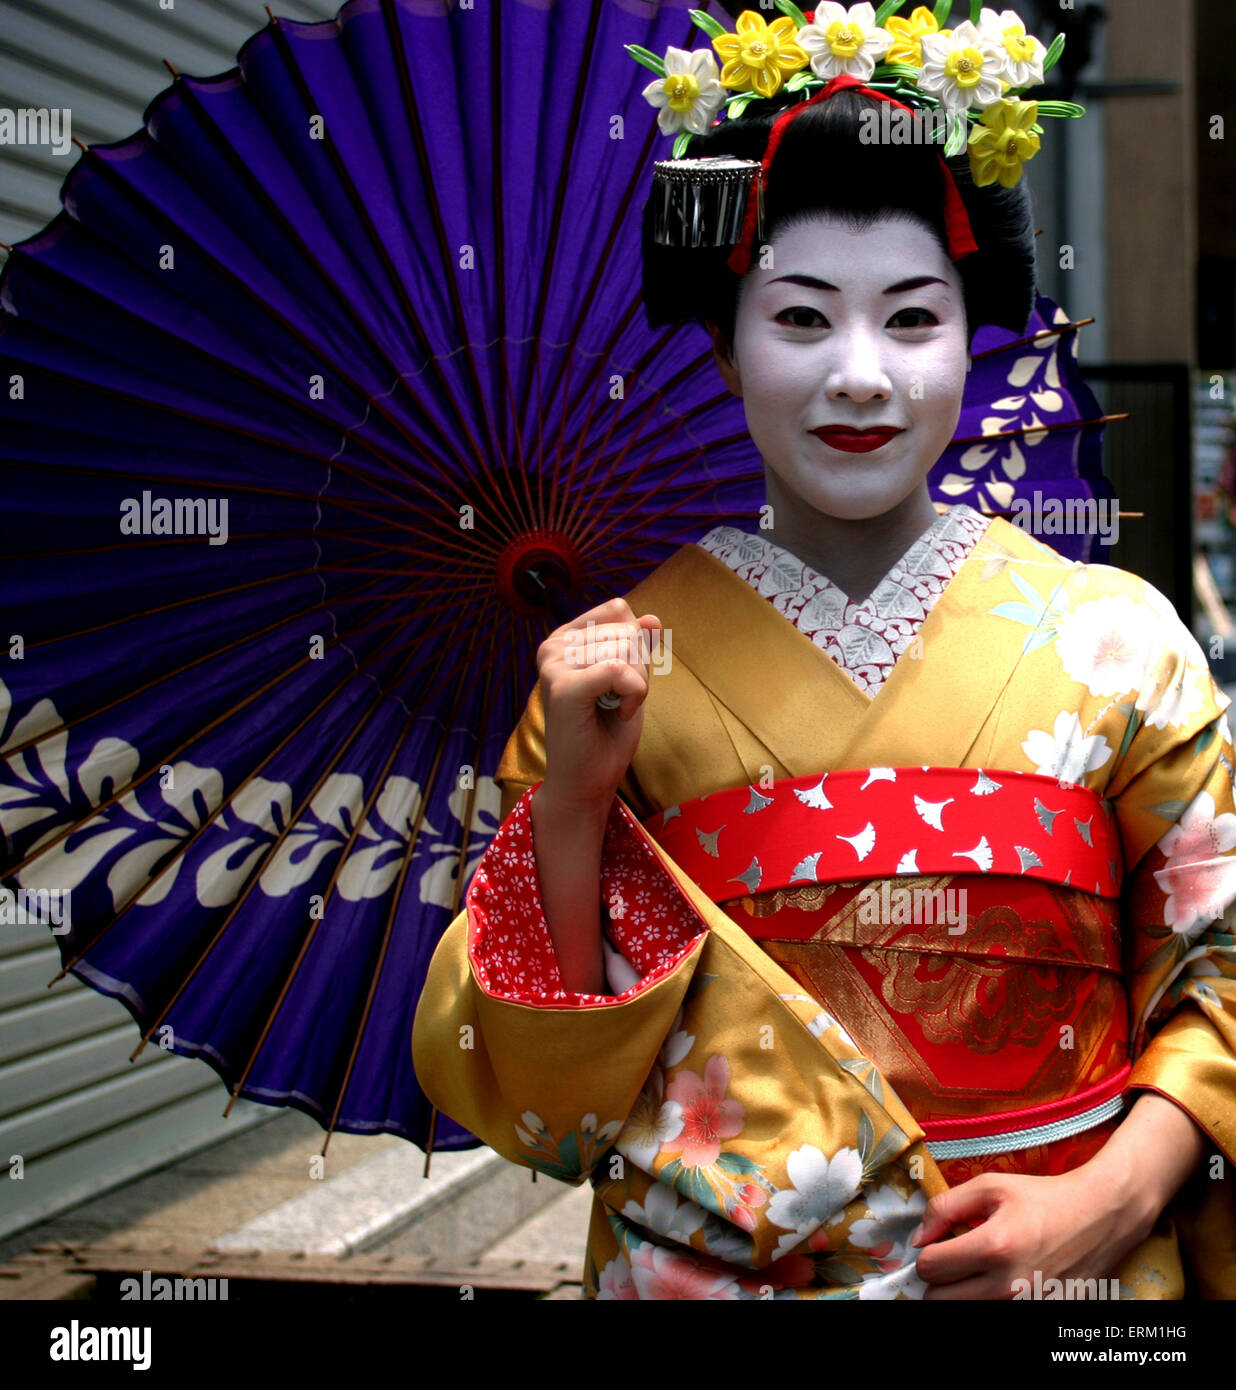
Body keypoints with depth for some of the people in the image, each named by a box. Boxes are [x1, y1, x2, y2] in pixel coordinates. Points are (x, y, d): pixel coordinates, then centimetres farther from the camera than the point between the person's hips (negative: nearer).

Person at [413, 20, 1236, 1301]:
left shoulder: (1115, 640, -5)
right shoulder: (623, 660, -5)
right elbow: (557, 1100, -4)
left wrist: (1109, 1199, -17)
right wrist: (570, 799, -18)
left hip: (1071, 1271, 0)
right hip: (710, 1270, 0)